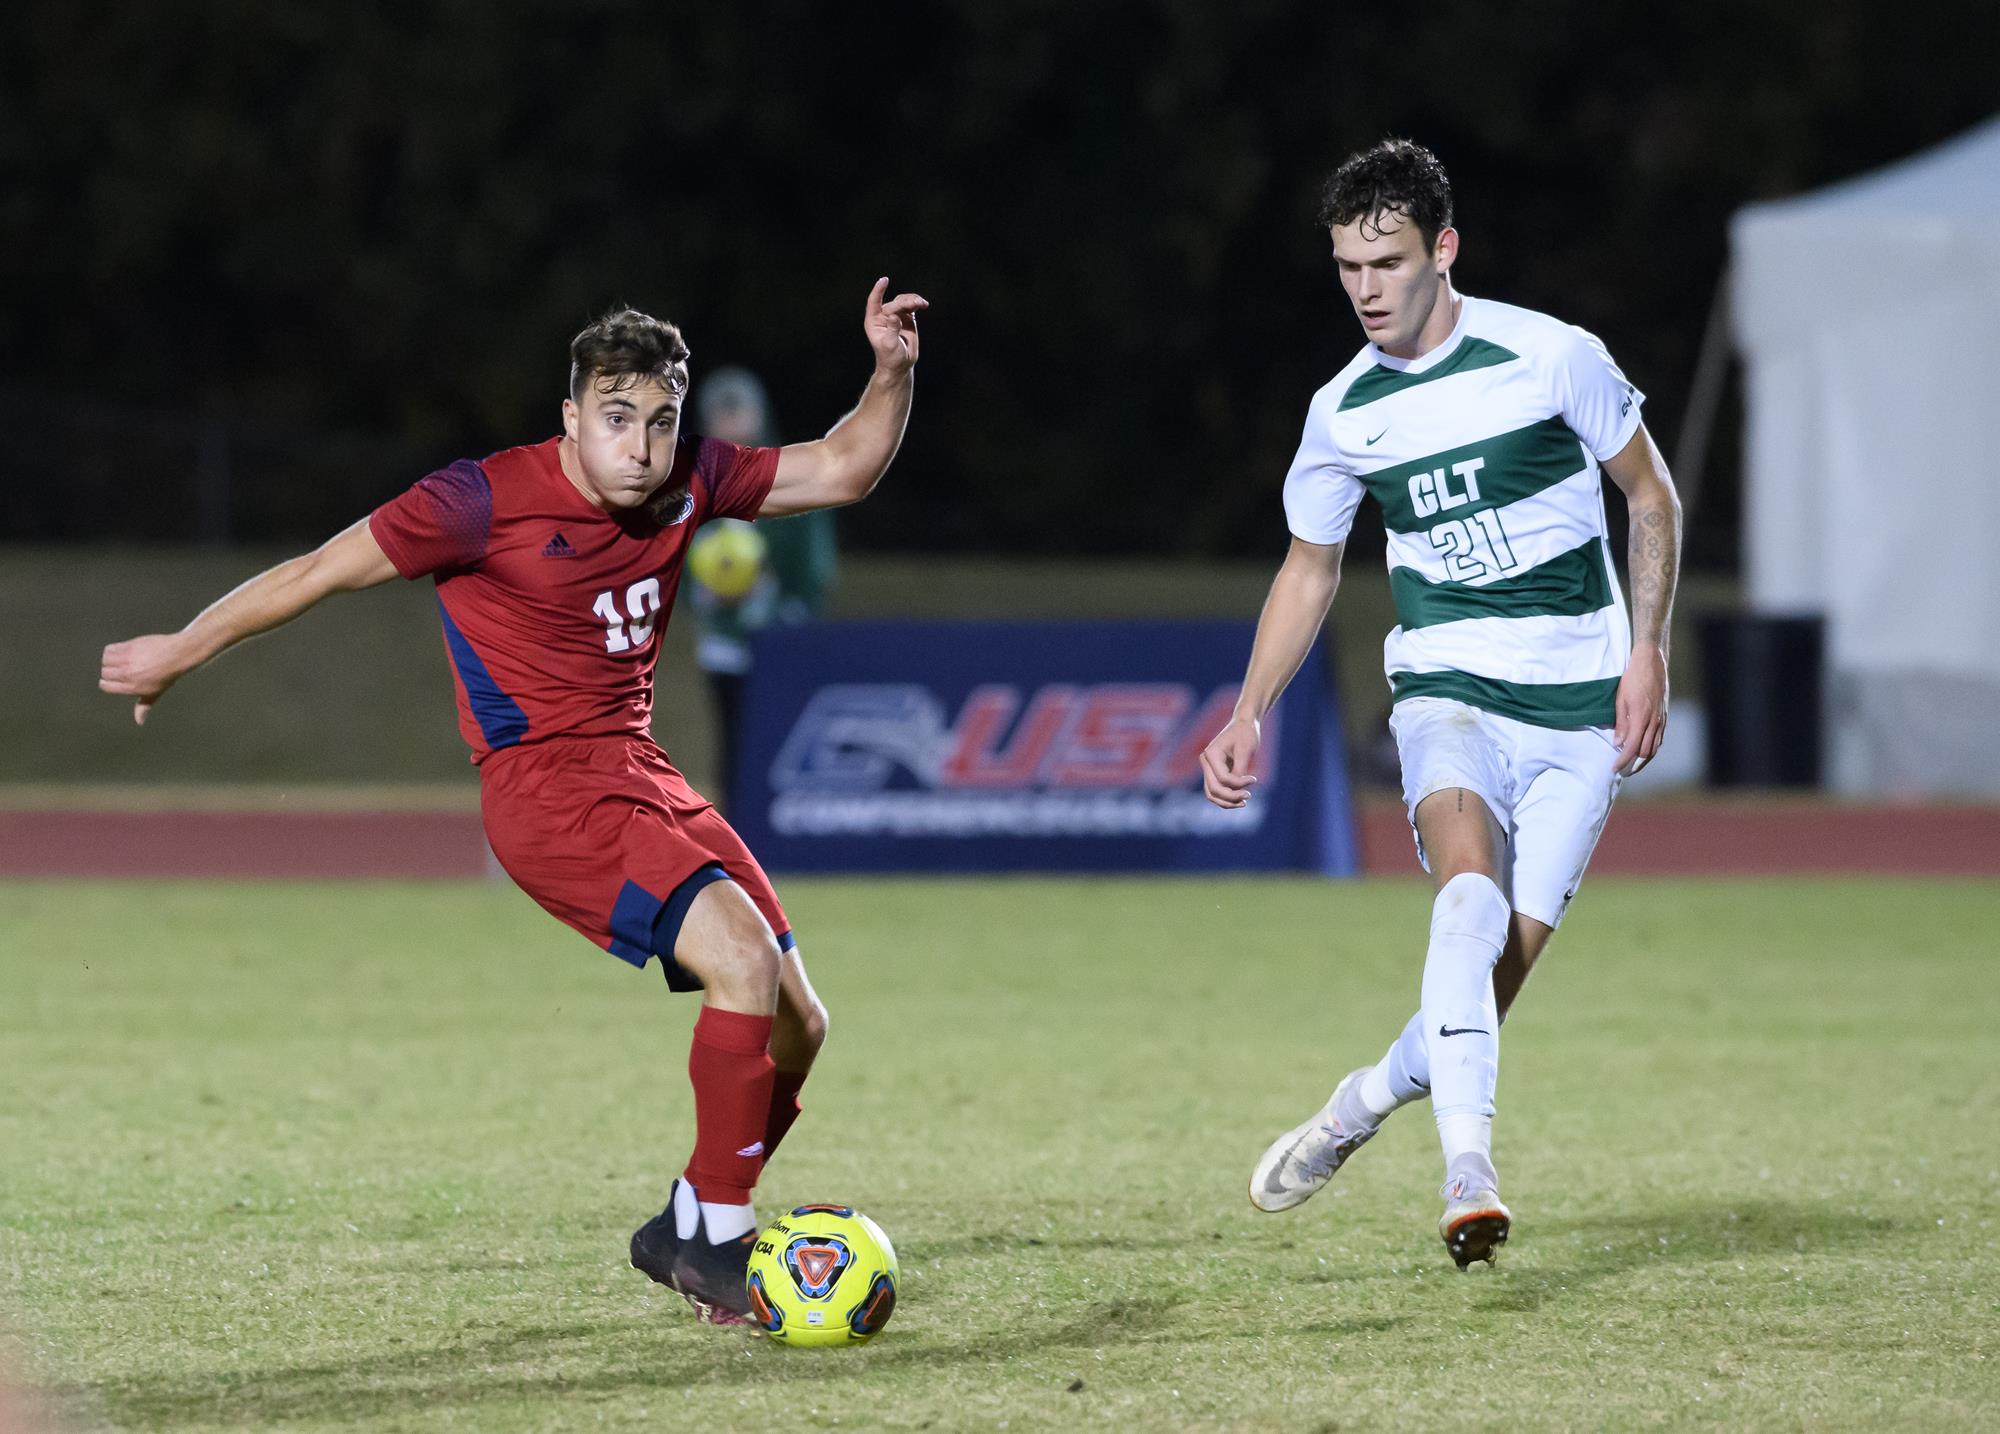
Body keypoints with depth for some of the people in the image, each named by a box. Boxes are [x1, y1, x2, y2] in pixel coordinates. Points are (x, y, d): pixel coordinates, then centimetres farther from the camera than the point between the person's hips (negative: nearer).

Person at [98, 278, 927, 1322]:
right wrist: (182, 652, 3)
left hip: (639, 772, 8)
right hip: (544, 791, -8)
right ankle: (714, 1241, -17)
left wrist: (892, 373, -6)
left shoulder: (688, 481, 3)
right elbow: (323, 571, -5)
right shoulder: (488, 501, -15)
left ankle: (685, 1232, 20)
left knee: (796, 1020, 2)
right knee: (742, 955, -26)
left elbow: (841, 472, 12)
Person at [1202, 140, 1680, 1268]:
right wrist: (1250, 714, 8)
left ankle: (1372, 1099, 24)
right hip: (1447, 690, 1)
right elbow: (1311, 569, 18)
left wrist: (1648, 649, -4)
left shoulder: (1553, 358, -8)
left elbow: (1652, 496, 4)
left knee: (1501, 966, -5)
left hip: (1581, 708, -1)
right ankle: (1469, 1169, -37)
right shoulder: (1344, 414, 3)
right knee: (1471, 888, -29)